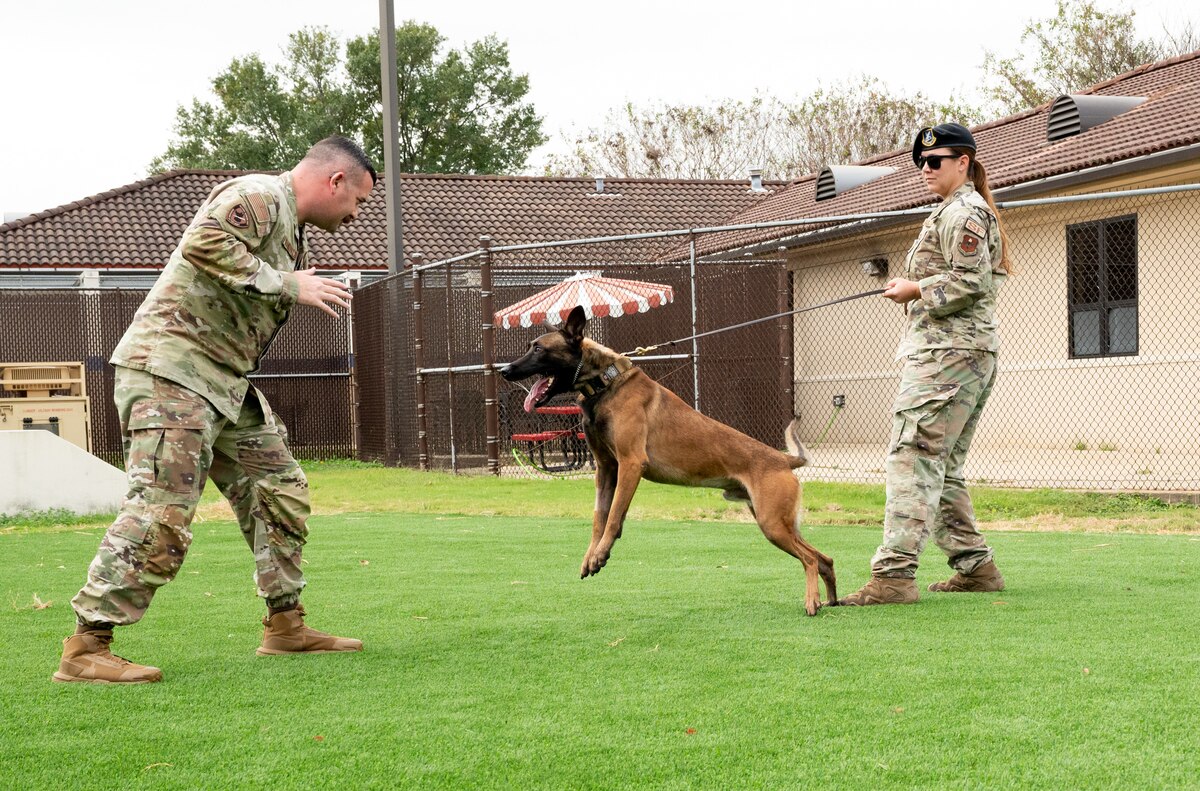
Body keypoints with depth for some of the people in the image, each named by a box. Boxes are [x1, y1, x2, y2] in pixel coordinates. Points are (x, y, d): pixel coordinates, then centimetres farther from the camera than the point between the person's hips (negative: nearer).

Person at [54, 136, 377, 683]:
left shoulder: (289, 227, 23)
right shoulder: (258, 195, -9)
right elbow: (204, 243, -27)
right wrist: (286, 286, -22)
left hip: (225, 381, 11)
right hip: (171, 368, -11)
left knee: (279, 490, 11)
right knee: (161, 510, -15)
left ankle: (286, 627, 20)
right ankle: (85, 649, -13)